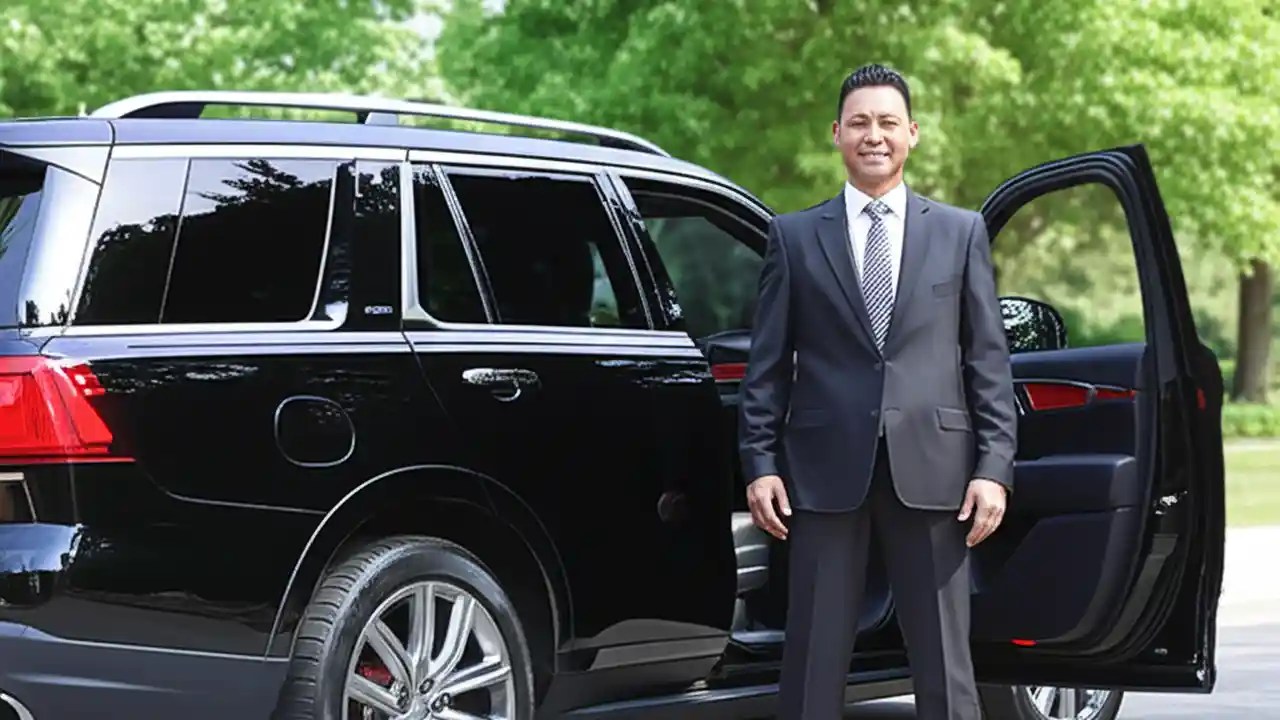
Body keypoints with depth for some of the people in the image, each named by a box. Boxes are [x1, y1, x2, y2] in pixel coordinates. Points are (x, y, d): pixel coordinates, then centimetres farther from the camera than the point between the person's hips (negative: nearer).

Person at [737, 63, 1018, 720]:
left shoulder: (961, 232, 10)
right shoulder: (794, 236, 9)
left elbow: (989, 360, 6)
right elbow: (767, 364, 7)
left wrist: (994, 468, -2)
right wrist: (760, 464, -1)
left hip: (930, 470, 0)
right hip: (826, 470, 0)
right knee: (812, 666, 3)